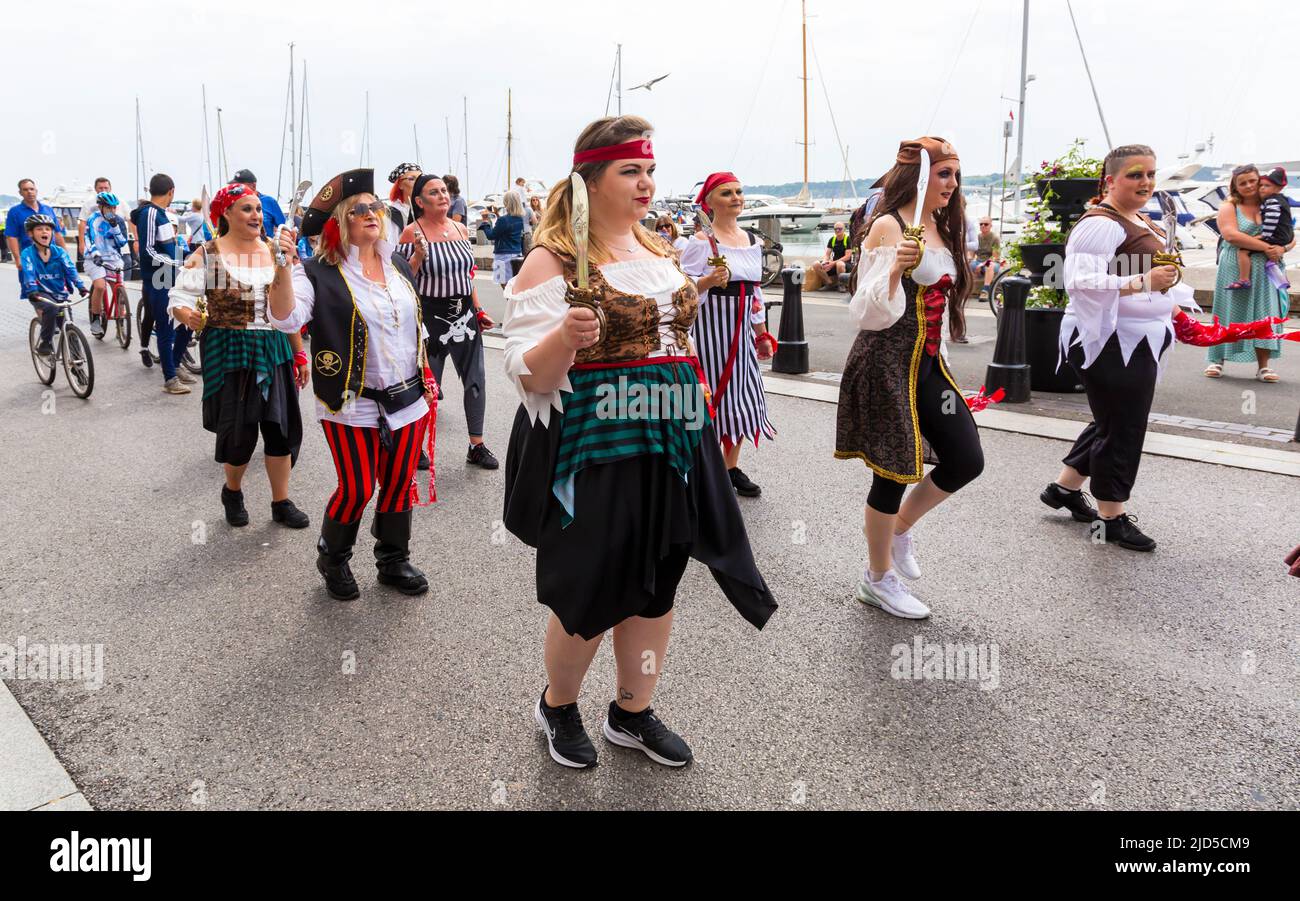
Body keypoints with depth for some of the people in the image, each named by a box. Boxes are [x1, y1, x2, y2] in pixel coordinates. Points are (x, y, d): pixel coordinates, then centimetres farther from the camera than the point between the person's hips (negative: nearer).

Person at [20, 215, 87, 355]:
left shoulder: (59, 252, 0)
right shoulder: (27, 254, -7)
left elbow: (70, 269, -11)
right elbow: (28, 274, -20)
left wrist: (80, 286, -27)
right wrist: (32, 291, -36)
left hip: (59, 293, 3)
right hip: (40, 294, -3)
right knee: (51, 307, -33)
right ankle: (45, 342, -18)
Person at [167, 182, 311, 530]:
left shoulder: (275, 252, 8)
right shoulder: (207, 255, -5)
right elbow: (179, 299, -8)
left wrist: (299, 354, 12)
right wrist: (189, 316, -31)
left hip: (274, 351, 4)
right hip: (228, 353, -4)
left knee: (282, 428, 4)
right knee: (238, 431, 1)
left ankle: (281, 503, 17)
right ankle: (232, 491, 30)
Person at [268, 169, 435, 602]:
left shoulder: (398, 266, 9)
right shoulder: (321, 274, -9)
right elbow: (286, 319, -24)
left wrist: (427, 378, 18)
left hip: (407, 399, 5)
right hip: (353, 404, -5)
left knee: (399, 484, 11)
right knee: (357, 489, -2)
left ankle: (394, 560, 29)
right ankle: (333, 558, 25)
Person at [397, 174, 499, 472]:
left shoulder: (461, 229, 9)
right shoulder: (412, 232, -8)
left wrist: (478, 310, 15)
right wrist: (419, 255, -23)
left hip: (465, 313, 5)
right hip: (431, 316, -5)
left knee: (475, 379, 7)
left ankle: (477, 446, 19)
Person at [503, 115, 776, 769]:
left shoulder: (656, 250, 11)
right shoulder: (553, 260, -11)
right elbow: (528, 375, -15)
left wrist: (692, 400, 23)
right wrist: (566, 335, -34)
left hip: (669, 443, 7)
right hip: (593, 450, -7)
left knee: (656, 585, 14)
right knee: (590, 593, 5)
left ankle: (632, 712, 34)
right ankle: (558, 706, 33)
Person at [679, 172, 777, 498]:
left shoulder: (750, 239, 13)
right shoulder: (701, 240, -8)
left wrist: (762, 333, 19)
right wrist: (709, 281, -31)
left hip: (741, 329, 7)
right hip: (711, 326, -7)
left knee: (742, 394, 8)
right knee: (713, 394, -6)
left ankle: (732, 467, 21)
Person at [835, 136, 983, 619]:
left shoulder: (941, 227, 12)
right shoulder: (888, 226, -13)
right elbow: (869, 311, -18)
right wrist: (896, 268, -35)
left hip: (929, 363, 8)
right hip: (887, 363, -8)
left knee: (967, 461, 5)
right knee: (895, 473, 1)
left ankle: (899, 527, 30)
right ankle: (877, 579, 20)